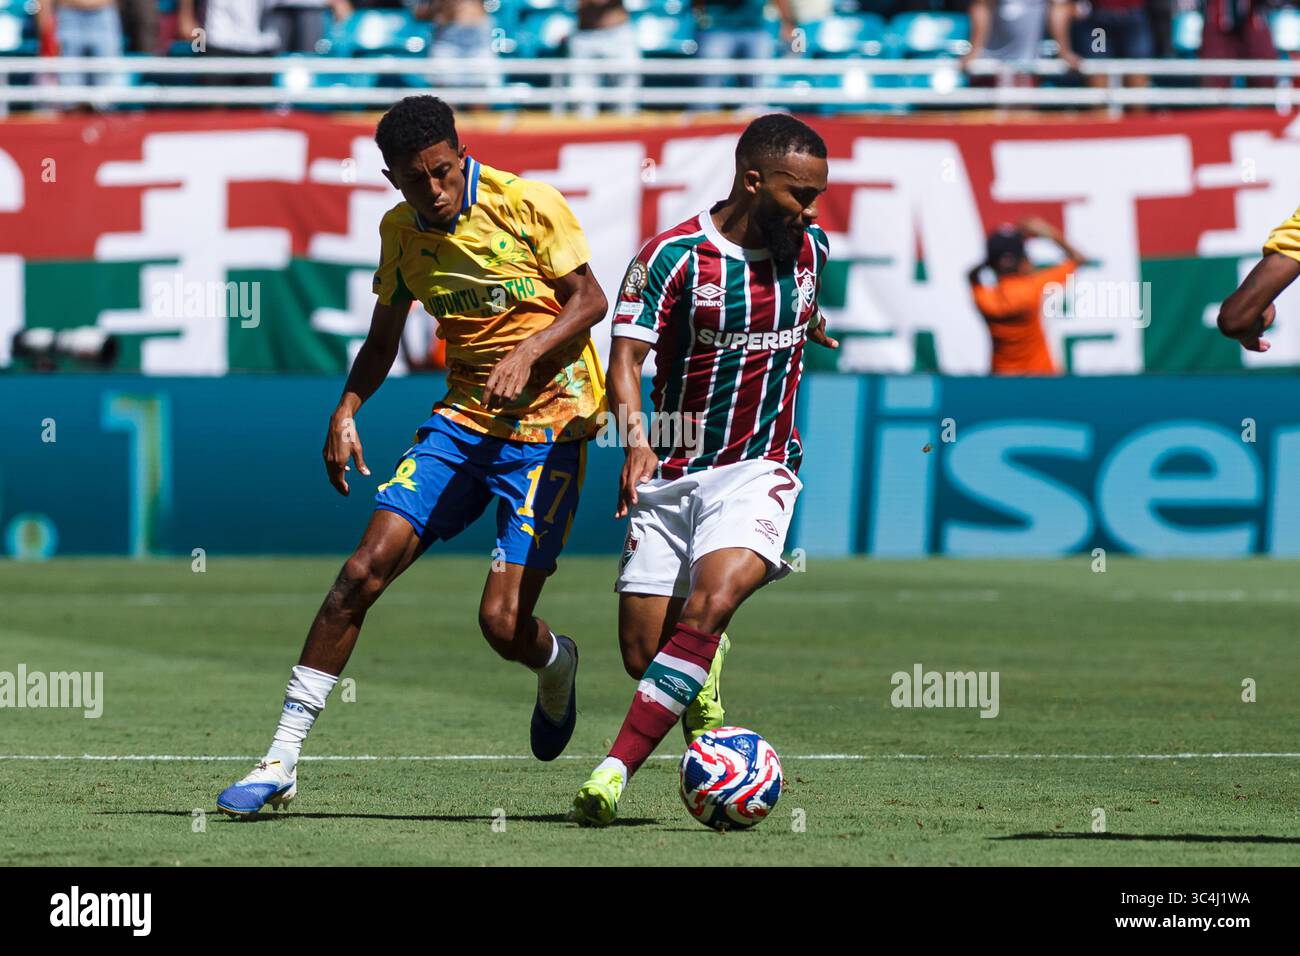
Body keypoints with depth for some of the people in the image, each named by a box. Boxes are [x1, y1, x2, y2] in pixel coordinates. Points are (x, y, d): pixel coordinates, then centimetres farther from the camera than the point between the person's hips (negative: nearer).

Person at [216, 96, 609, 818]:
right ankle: (282, 761, -7)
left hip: (549, 426, -4)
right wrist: (347, 411, 3)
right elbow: (385, 337, 17)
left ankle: (556, 663, 28)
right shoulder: (401, 230, 5)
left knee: (503, 624, -13)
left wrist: (528, 352, -24)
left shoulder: (528, 204, -10)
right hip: (463, 422, 4)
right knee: (364, 569, -11)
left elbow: (590, 300, -8)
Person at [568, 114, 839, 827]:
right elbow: (626, 357, -19)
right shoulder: (673, 256, -11)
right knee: (642, 652, -3)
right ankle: (702, 688, 34)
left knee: (710, 607, -26)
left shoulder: (808, 247, 4)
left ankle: (614, 773, -27)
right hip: (671, 473, -1)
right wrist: (635, 435, -37)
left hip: (759, 468, 1)